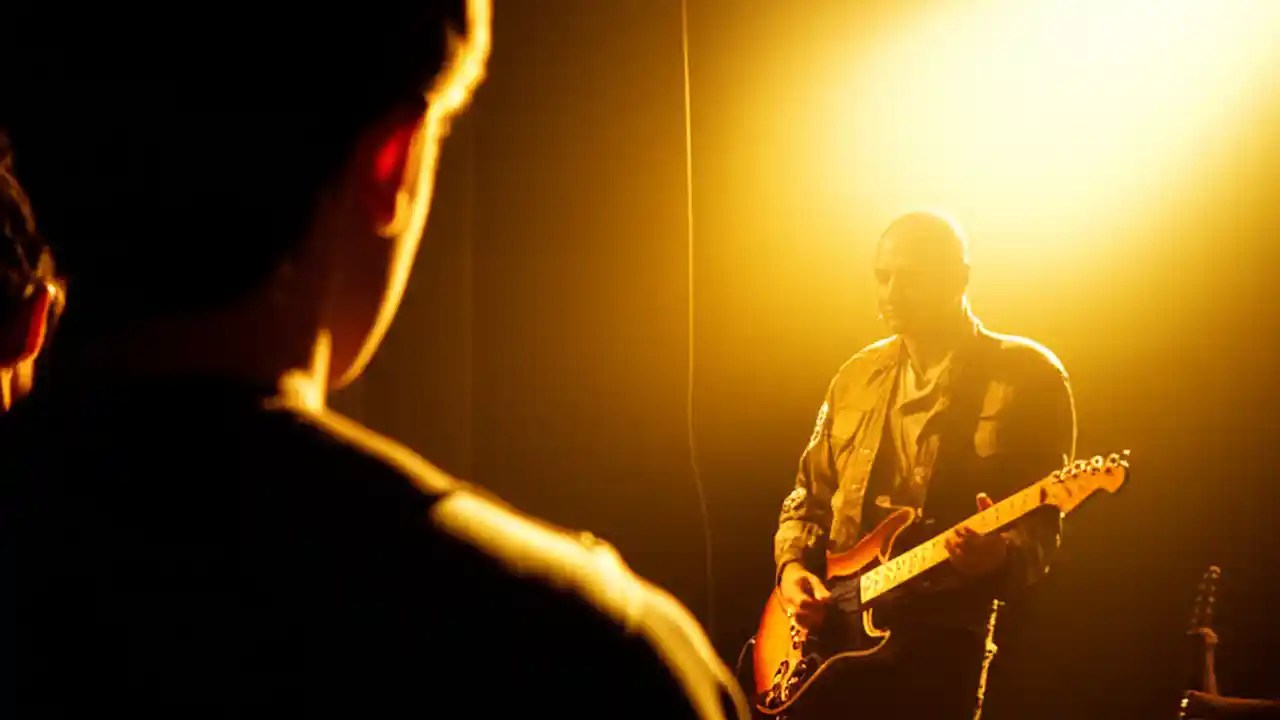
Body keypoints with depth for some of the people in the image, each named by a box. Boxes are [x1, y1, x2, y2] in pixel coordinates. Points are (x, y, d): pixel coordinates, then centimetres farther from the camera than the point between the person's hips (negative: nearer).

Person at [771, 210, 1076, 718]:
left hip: (941, 643, -5)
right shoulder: (856, 377, 12)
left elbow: (1043, 524, -7)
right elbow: (810, 494, 19)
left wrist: (1001, 554, -28)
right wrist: (793, 565, 1)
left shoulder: (1028, 379, -3)